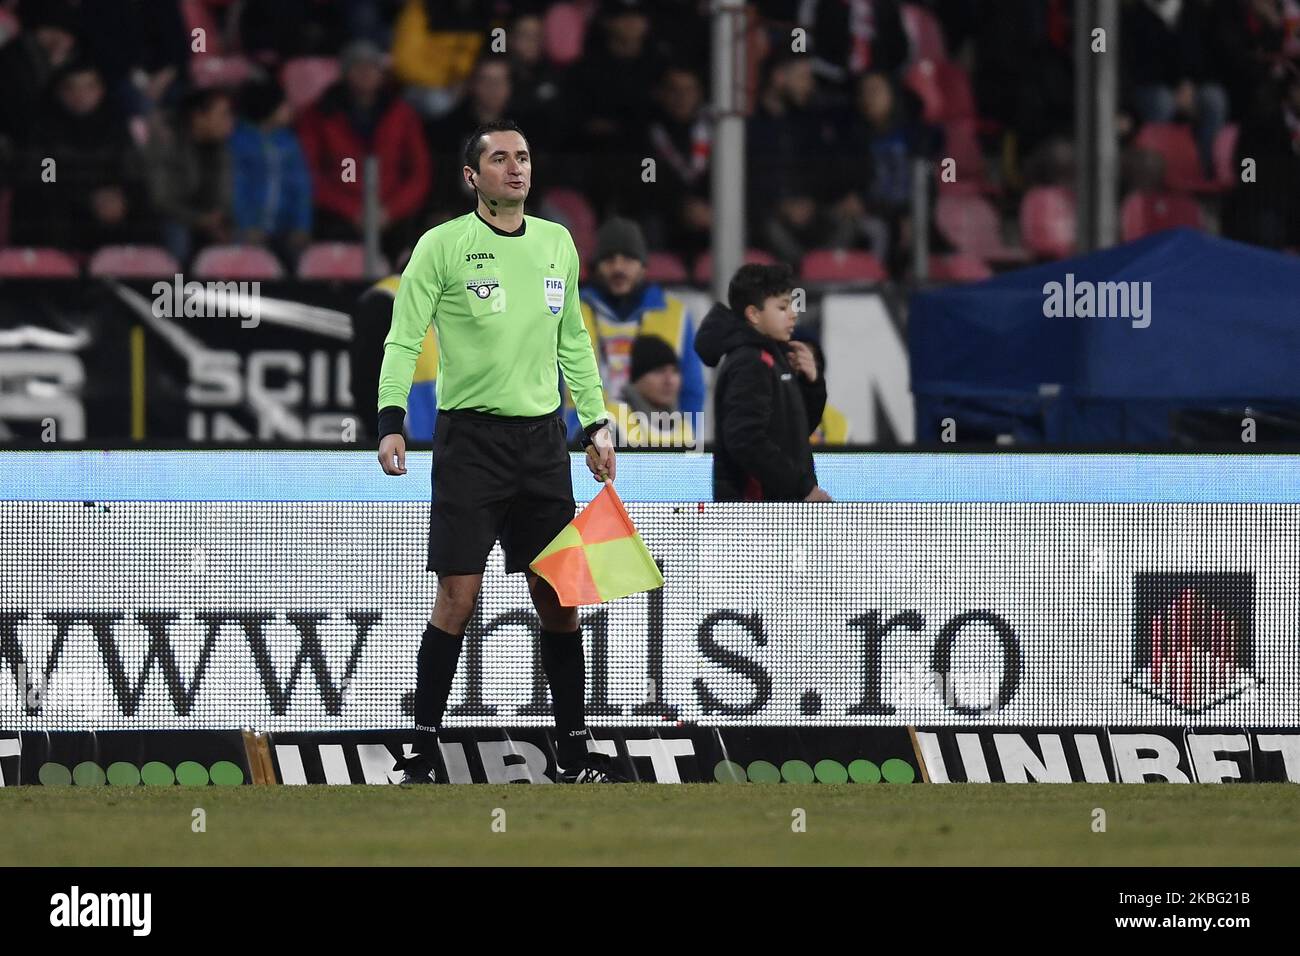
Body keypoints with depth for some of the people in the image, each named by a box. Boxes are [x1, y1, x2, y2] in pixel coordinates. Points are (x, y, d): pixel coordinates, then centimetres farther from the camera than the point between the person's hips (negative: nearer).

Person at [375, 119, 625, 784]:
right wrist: (391, 421, -16)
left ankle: (573, 748, 11)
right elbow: (404, 338, -5)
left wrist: (596, 424, 14)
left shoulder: (557, 243, 11)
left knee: (559, 600, 4)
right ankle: (425, 748, 0)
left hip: (542, 436, 4)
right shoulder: (442, 246, -4)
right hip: (470, 436, -4)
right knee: (458, 599, -8)